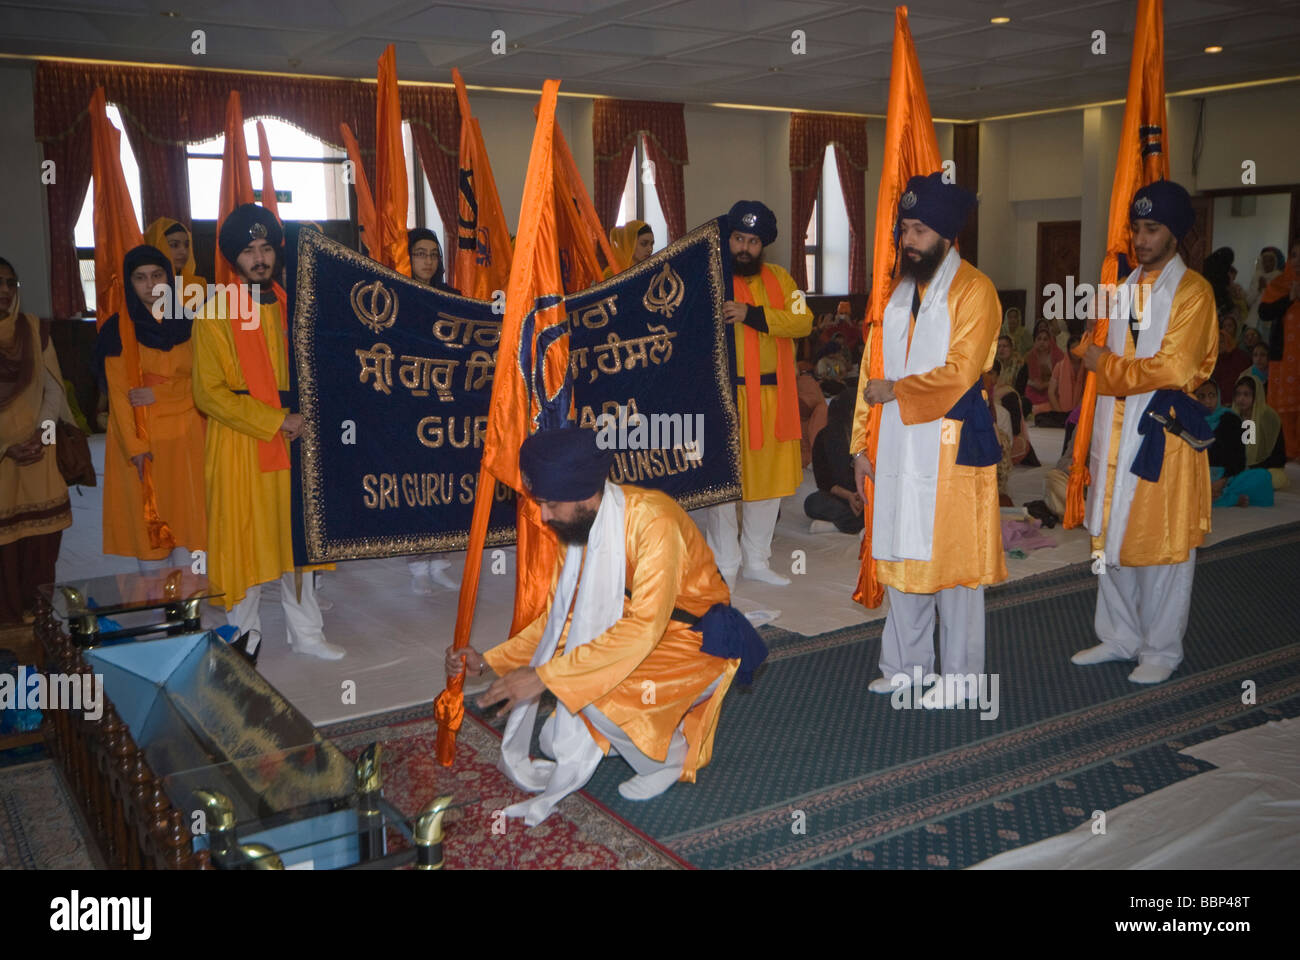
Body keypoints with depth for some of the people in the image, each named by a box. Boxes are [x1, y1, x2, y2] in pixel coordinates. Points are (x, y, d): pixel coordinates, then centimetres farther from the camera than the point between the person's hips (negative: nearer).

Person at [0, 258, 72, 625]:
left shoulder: (34, 329, 4)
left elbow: (54, 388, 6)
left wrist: (41, 433, -7)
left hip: (38, 452, 2)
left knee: (41, 537, 5)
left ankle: (37, 612, 17)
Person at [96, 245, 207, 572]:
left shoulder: (189, 323, 6)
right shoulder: (117, 329, 0)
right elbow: (118, 393, -4)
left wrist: (158, 393, -12)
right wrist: (135, 445, -14)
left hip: (185, 437, 1)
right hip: (140, 437, -1)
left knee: (186, 515, 0)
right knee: (147, 518, -1)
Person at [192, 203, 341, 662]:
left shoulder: (289, 306, 9)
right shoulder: (215, 314, -7)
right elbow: (209, 393, -12)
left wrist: (302, 416, 4)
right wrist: (275, 421, -16)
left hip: (291, 441, 5)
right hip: (239, 445, -5)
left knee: (298, 535, 10)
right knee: (245, 542, 2)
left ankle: (306, 633, 22)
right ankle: (244, 638, 18)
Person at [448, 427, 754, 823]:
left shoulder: (653, 519, -30)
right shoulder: (575, 527, -4)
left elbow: (642, 629, -35)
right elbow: (560, 617, 4)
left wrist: (545, 675, -35)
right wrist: (487, 661, -6)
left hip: (694, 643, -7)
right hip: (635, 637, 8)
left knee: (597, 695, -31)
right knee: (557, 742, 1)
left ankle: (671, 755, -3)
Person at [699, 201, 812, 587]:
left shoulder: (778, 278, 11)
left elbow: (803, 321, -5)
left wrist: (751, 314, -17)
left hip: (771, 396, 4)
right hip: (724, 393, -4)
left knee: (768, 475, 11)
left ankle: (757, 560, 26)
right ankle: (725, 565, 14)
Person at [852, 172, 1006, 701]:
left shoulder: (973, 290, -7)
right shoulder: (895, 291, 14)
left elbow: (958, 373, -17)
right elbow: (872, 370, 14)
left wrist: (896, 392, -10)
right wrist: (861, 443, 10)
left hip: (950, 448, -6)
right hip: (897, 446, 7)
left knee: (951, 557, 0)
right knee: (900, 554, 11)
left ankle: (960, 674, 13)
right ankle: (905, 664, 24)